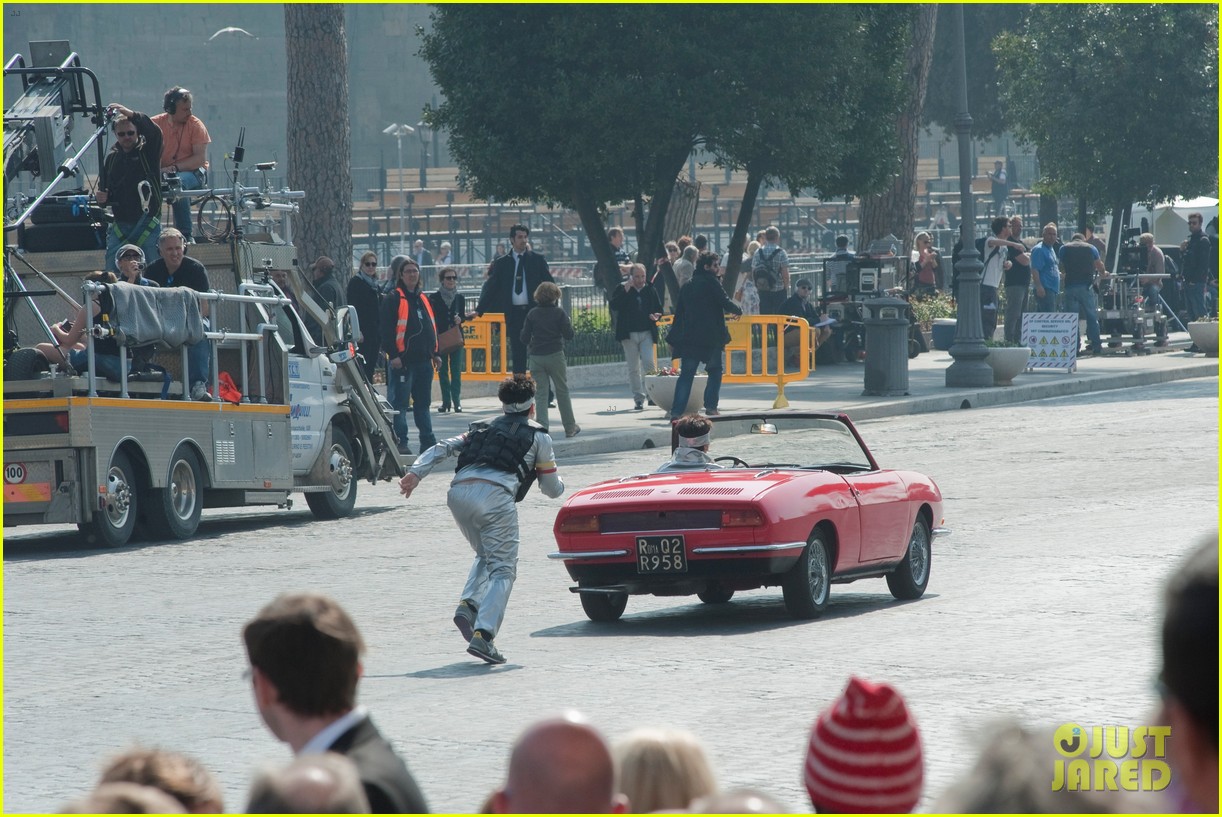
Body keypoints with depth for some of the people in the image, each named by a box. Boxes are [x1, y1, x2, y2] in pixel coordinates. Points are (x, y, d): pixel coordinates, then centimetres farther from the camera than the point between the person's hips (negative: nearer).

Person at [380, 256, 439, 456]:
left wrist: (434, 353, 19)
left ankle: (428, 441, 17)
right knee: (399, 402, -5)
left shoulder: (422, 299, 18)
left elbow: (431, 328, 24)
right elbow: (386, 330, -12)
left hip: (423, 360, 8)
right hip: (402, 360, -8)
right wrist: (393, 355, -18)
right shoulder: (393, 299, -6)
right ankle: (400, 442, -4)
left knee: (423, 402, 13)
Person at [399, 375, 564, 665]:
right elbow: (552, 489, 27)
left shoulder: (482, 430, 34)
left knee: (486, 557, 26)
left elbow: (442, 448, 20)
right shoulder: (538, 437, 23)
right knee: (502, 570, -2)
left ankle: (468, 604, 1)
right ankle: (483, 634, -21)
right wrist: (558, 482, 49)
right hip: (495, 494, -5)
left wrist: (416, 473, 10)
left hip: (458, 491, 5)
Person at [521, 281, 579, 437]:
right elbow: (569, 335, -7)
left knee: (540, 392, 5)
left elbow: (524, 338, 0)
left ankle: (542, 426, -4)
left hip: (536, 358, 1)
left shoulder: (532, 314, 1)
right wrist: (569, 323, 12)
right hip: (555, 356, -1)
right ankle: (570, 428, 13)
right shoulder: (559, 313, -5)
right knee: (562, 391, 8)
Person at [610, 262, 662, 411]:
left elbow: (659, 309, 18)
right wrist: (625, 289, -15)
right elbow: (614, 306, -11)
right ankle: (638, 399, 7)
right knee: (633, 368, 1)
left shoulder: (651, 291, 11)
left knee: (648, 362, -16)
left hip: (647, 333, 1)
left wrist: (656, 316, -5)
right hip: (629, 334, -1)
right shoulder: (622, 291, 4)